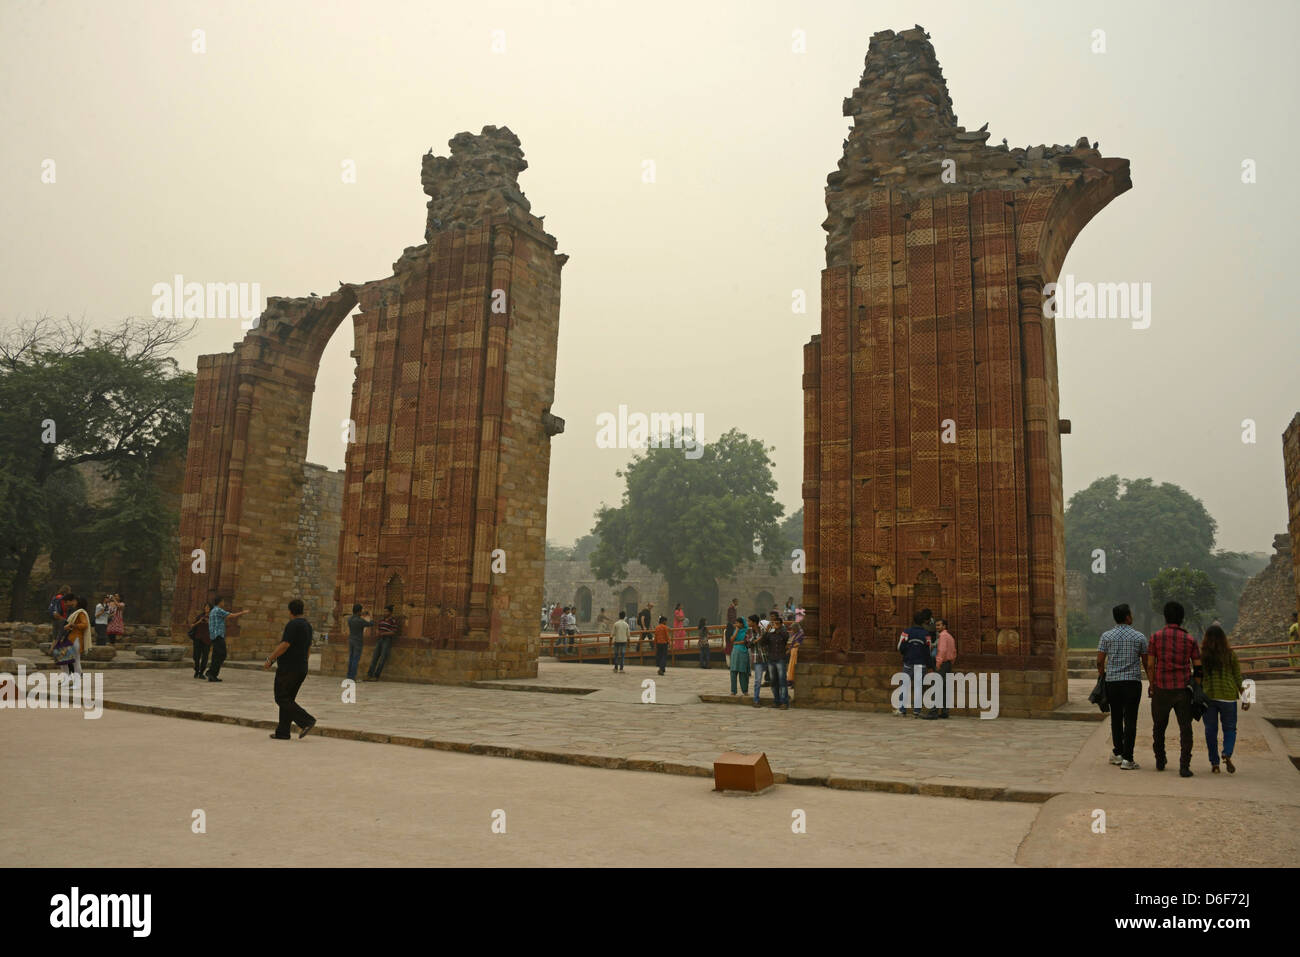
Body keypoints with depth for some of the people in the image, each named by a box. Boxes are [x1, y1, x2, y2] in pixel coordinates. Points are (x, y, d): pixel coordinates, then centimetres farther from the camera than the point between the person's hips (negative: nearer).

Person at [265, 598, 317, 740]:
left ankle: (306, 721, -14)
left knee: (282, 699, -3)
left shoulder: (293, 625, -15)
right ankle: (282, 733, 13)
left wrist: (270, 659, -13)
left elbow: (284, 646, -21)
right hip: (301, 668, 9)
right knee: (288, 700, 13)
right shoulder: (307, 625, 13)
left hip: (288, 669, -9)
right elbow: (308, 649, 19)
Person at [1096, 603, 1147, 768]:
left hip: (1112, 682, 2)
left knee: (1116, 718, 14)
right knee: (1130, 720, 0)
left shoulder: (1107, 636, 1)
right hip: (1133, 682, -2)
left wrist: (1101, 675, 17)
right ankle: (1127, 758, -3)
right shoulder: (1139, 637, 0)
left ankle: (1117, 753, 23)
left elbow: (1100, 661, -1)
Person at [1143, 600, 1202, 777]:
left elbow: (1150, 665, -5)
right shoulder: (1189, 639, 1)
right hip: (1183, 690, 0)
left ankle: (1160, 762, 26)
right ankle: (1184, 767, -6)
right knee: (1185, 728, 3)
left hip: (1161, 689, 0)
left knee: (1159, 727, 16)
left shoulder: (1156, 637, -3)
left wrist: (1152, 686, 4)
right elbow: (1198, 667, 0)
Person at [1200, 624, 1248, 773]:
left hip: (1207, 696, 0)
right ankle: (1227, 754, -11)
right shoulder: (1231, 655, -2)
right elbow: (1238, 678, 2)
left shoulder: (1201, 656, -3)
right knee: (1229, 728, 13)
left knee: (1211, 730, 9)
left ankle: (1214, 763, 10)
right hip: (1228, 696, 0)